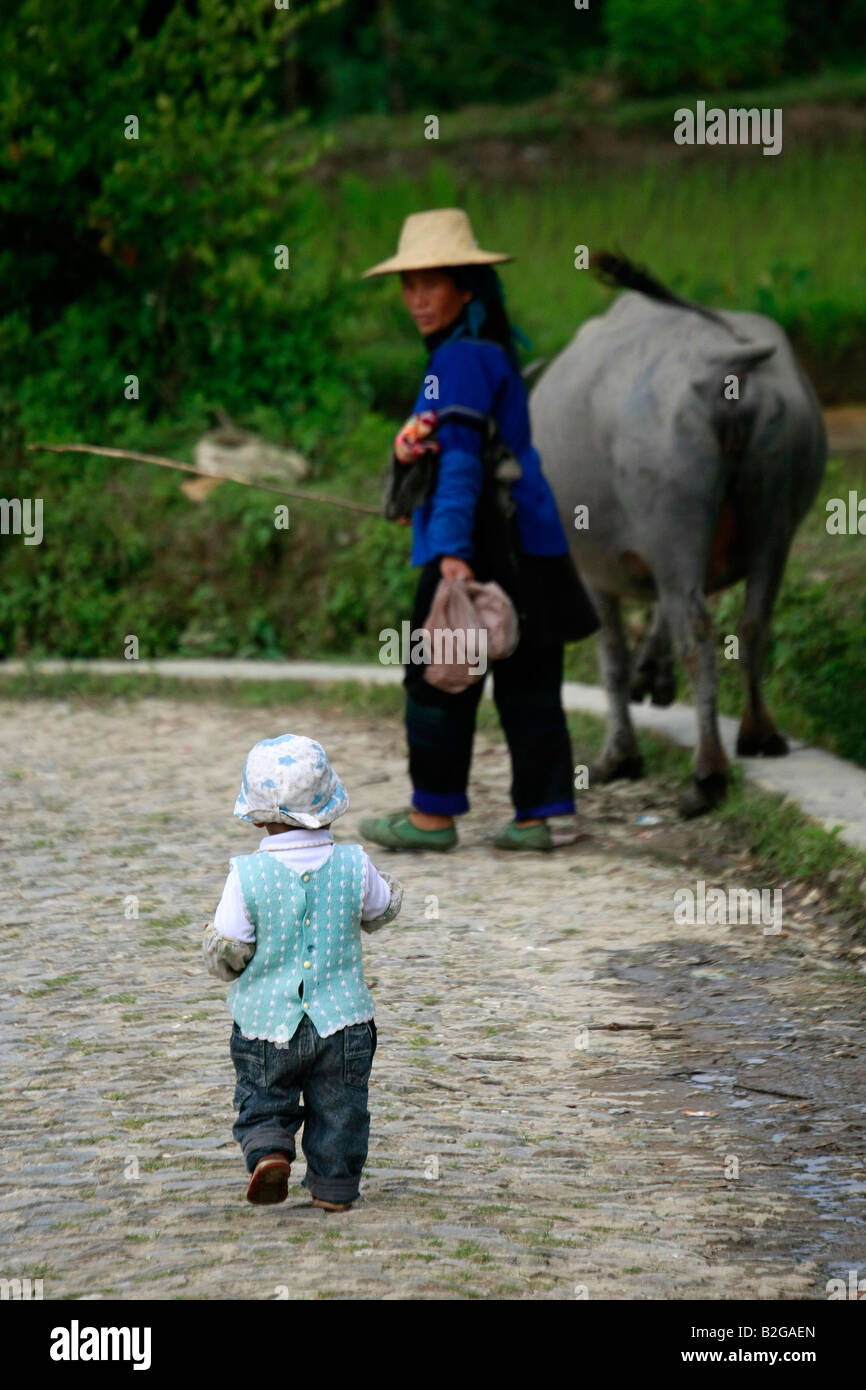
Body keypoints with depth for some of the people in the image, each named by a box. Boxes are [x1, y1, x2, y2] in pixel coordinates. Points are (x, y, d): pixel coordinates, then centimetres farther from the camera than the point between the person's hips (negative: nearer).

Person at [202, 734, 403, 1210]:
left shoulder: (247, 876, -14)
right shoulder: (353, 867, -8)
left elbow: (225, 956, -11)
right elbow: (382, 910, 11)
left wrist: (212, 937, 10)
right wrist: (389, 886, 30)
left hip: (266, 1024, -1)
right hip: (343, 1019, 2)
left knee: (262, 1099, 13)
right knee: (338, 1105, 15)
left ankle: (268, 1151, -11)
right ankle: (334, 1186, 18)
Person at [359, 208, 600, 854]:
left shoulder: (463, 358, -13)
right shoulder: (492, 349, 17)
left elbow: (461, 458, -20)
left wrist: (452, 549, -25)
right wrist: (414, 438, -6)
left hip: (480, 548, -9)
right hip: (529, 544, 9)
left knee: (439, 679, 1)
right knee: (526, 683, 10)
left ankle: (434, 813, 7)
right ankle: (550, 812, 10)